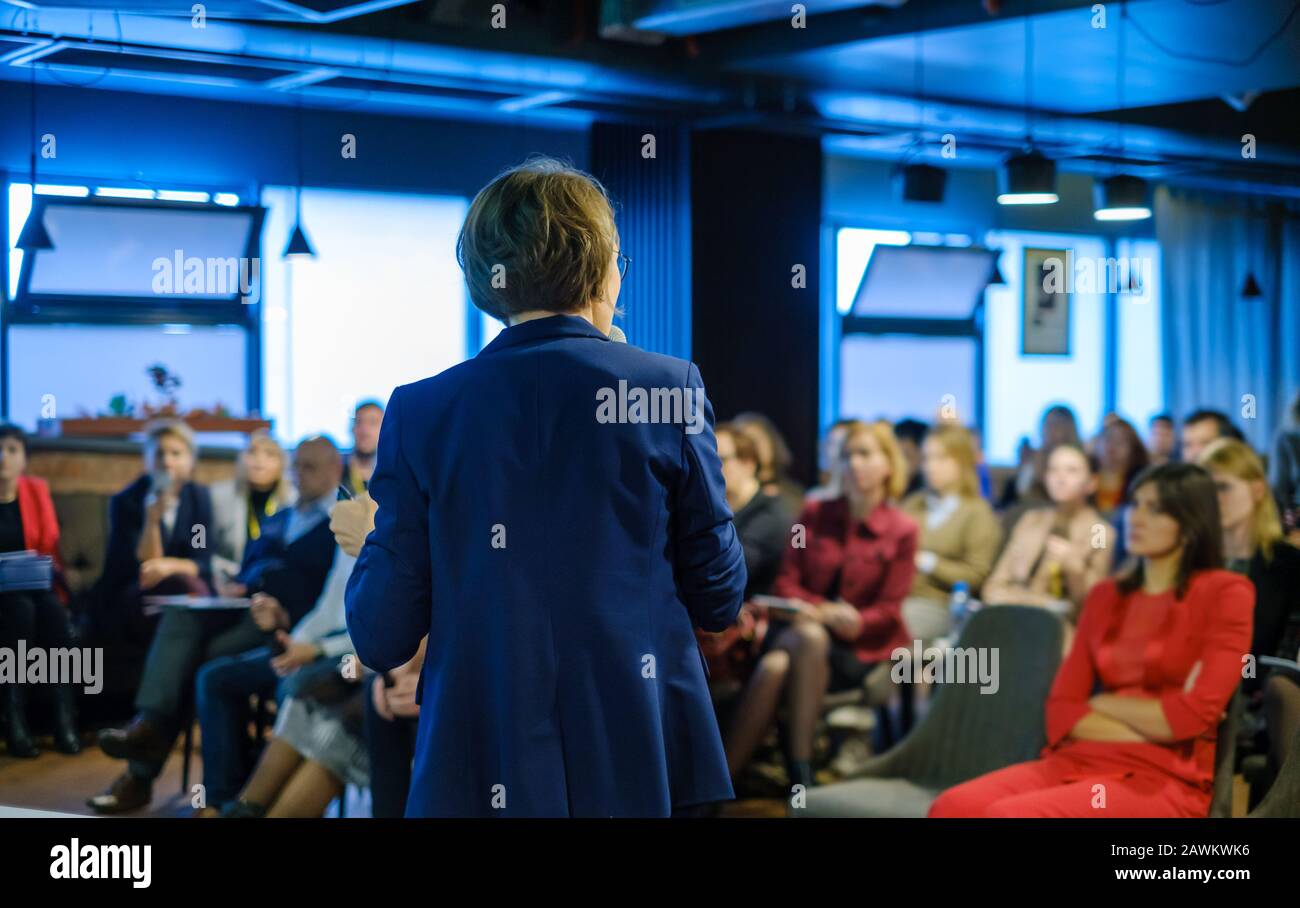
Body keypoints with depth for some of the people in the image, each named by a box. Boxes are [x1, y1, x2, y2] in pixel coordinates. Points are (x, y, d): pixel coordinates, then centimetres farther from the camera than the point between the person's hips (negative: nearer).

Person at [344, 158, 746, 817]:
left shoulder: (419, 411, -5)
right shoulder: (671, 389, -6)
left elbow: (382, 639, -4)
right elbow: (719, 600, 0)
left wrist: (371, 540, 16)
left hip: (480, 768, 1)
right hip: (644, 759, 0)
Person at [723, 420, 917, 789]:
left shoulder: (901, 531, 2)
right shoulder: (814, 514, 9)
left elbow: (888, 609, -1)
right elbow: (786, 582, 5)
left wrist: (855, 622, -21)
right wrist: (825, 611, -14)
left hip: (860, 648, -2)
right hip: (800, 627, 2)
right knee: (774, 665, -33)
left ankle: (798, 770, -31)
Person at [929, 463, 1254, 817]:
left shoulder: (1225, 593, 0)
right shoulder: (1105, 597, 17)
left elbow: (1192, 716, -11)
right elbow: (1062, 712, 8)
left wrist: (1103, 703, 4)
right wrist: (1154, 727, -7)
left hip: (1162, 779, -6)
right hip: (1080, 760, 6)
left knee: (1006, 815, -30)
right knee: (953, 807, -22)